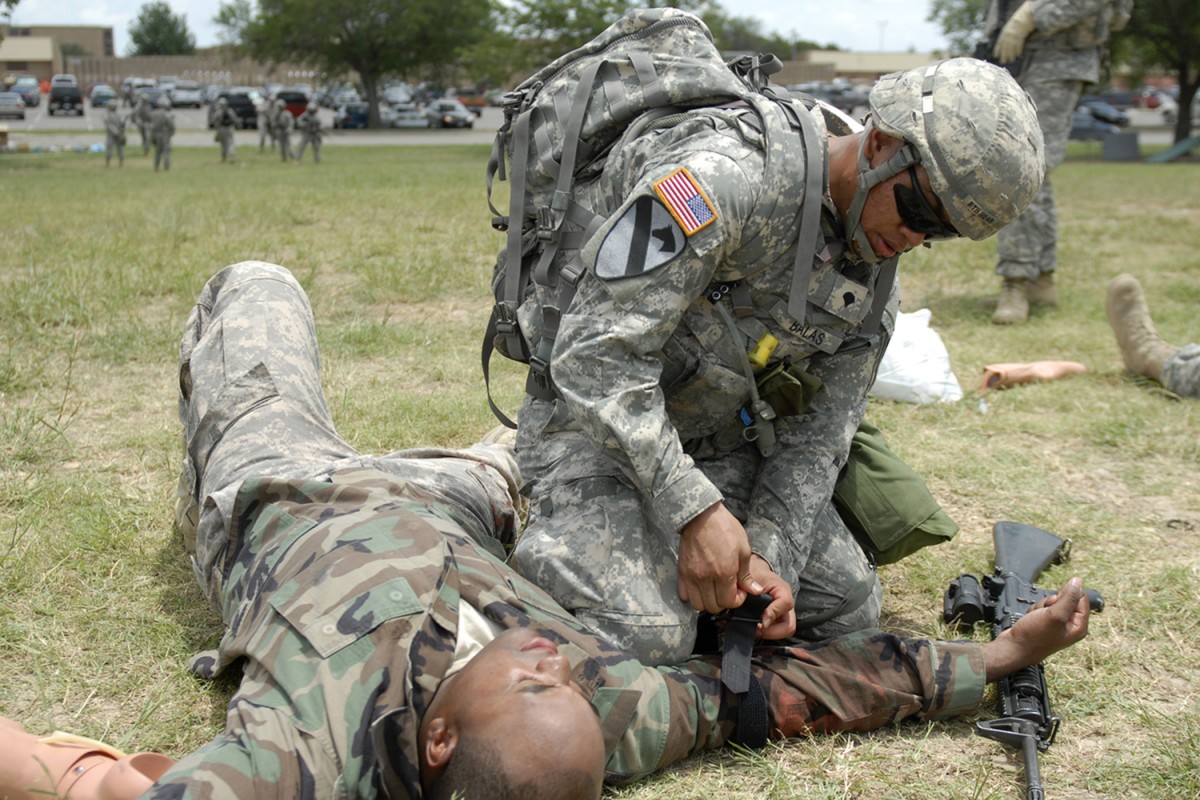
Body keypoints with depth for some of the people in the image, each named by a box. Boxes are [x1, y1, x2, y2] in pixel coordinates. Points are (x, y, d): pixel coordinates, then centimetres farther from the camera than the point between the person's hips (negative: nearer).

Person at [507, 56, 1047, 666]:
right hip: (597, 425, -7)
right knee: (646, 638, -26)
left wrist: (770, 558, -13)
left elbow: (814, 438, 3)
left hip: (723, 446, 8)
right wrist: (698, 511, -30)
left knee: (849, 605, 4)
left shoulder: (876, 280, 0)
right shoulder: (721, 181, -28)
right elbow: (597, 358, -31)